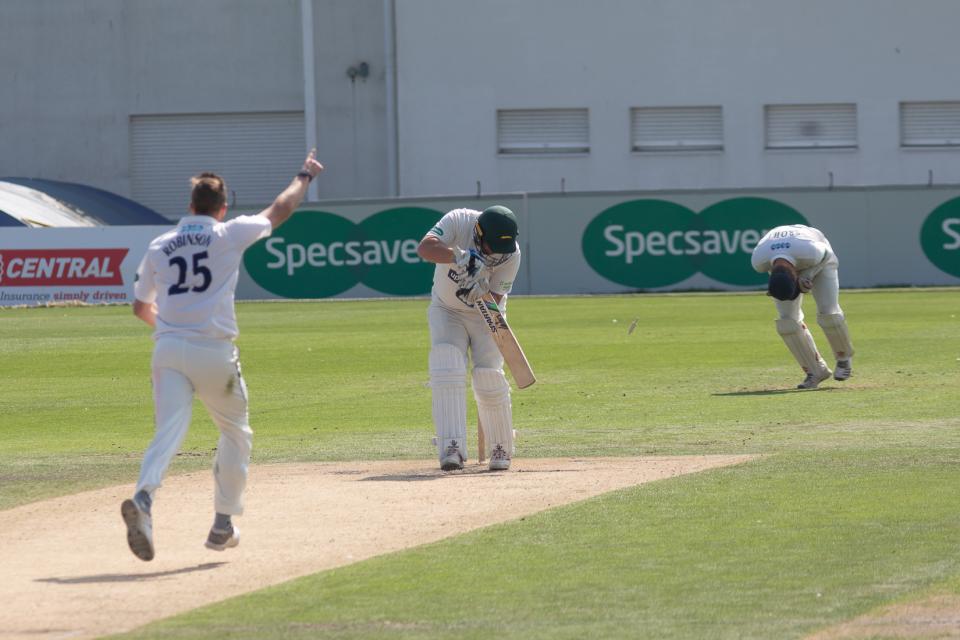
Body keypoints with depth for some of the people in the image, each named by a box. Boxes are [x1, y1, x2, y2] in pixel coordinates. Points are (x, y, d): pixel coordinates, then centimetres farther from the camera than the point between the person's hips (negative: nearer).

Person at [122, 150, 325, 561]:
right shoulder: (229, 234, 2)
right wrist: (304, 176, 35)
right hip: (214, 352, -2)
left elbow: (140, 306, 21)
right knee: (236, 434, 18)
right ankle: (223, 524, 19)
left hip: (168, 349, 2)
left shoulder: (159, 247, 12)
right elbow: (280, 211, 17)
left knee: (168, 431, -10)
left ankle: (143, 499, -38)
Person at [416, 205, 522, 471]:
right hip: (446, 311, 0)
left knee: (489, 378, -11)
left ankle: (501, 450, 7)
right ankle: (452, 449, -25)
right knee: (447, 372, -20)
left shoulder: (511, 253, -23)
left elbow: (494, 299, -21)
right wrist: (460, 256, -54)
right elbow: (425, 247, -40)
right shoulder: (458, 221, -25)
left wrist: (478, 293, -43)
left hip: (484, 316, 0)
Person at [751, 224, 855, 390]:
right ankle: (815, 371, 2)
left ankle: (844, 357, 12)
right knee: (787, 320, -13)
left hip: (821, 260, -2)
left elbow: (826, 253, -20)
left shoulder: (812, 251, -45)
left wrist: (807, 275, -31)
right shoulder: (759, 261, -35)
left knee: (828, 312, -17)